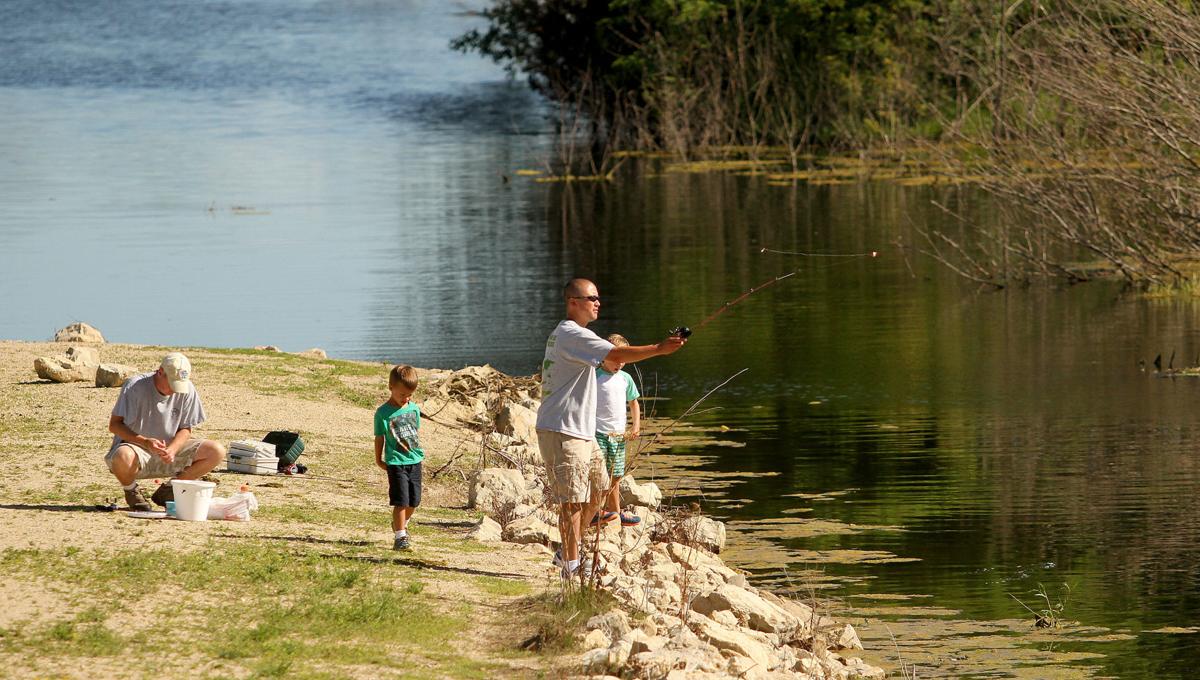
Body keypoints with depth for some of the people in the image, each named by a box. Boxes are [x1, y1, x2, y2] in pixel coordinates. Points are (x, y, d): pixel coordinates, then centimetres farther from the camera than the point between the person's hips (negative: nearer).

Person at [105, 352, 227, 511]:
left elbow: (185, 429, 3)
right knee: (123, 457, -42)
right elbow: (114, 425, -15)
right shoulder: (135, 386, -17)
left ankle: (167, 490, 3)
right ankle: (131, 491, -3)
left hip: (172, 447, 4)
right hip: (136, 446, -4)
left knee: (217, 452, -14)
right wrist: (145, 442, -29)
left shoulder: (187, 390, -5)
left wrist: (172, 450, -19)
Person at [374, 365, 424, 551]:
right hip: (396, 462, -5)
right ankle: (400, 536, -6)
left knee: (414, 500, 12)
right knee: (401, 500, -10)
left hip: (415, 460, 5)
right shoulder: (383, 413, -10)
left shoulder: (414, 408, 5)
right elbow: (379, 438, -1)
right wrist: (379, 460, 5)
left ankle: (401, 524, 38)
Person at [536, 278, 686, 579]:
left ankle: (567, 552, 27)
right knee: (572, 499, -8)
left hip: (581, 431, 11)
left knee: (594, 494, 16)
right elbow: (616, 355, -26)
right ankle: (572, 565, -4)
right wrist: (659, 349, -28)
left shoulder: (562, 334, 19)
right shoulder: (572, 335, -16)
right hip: (562, 431, -11)